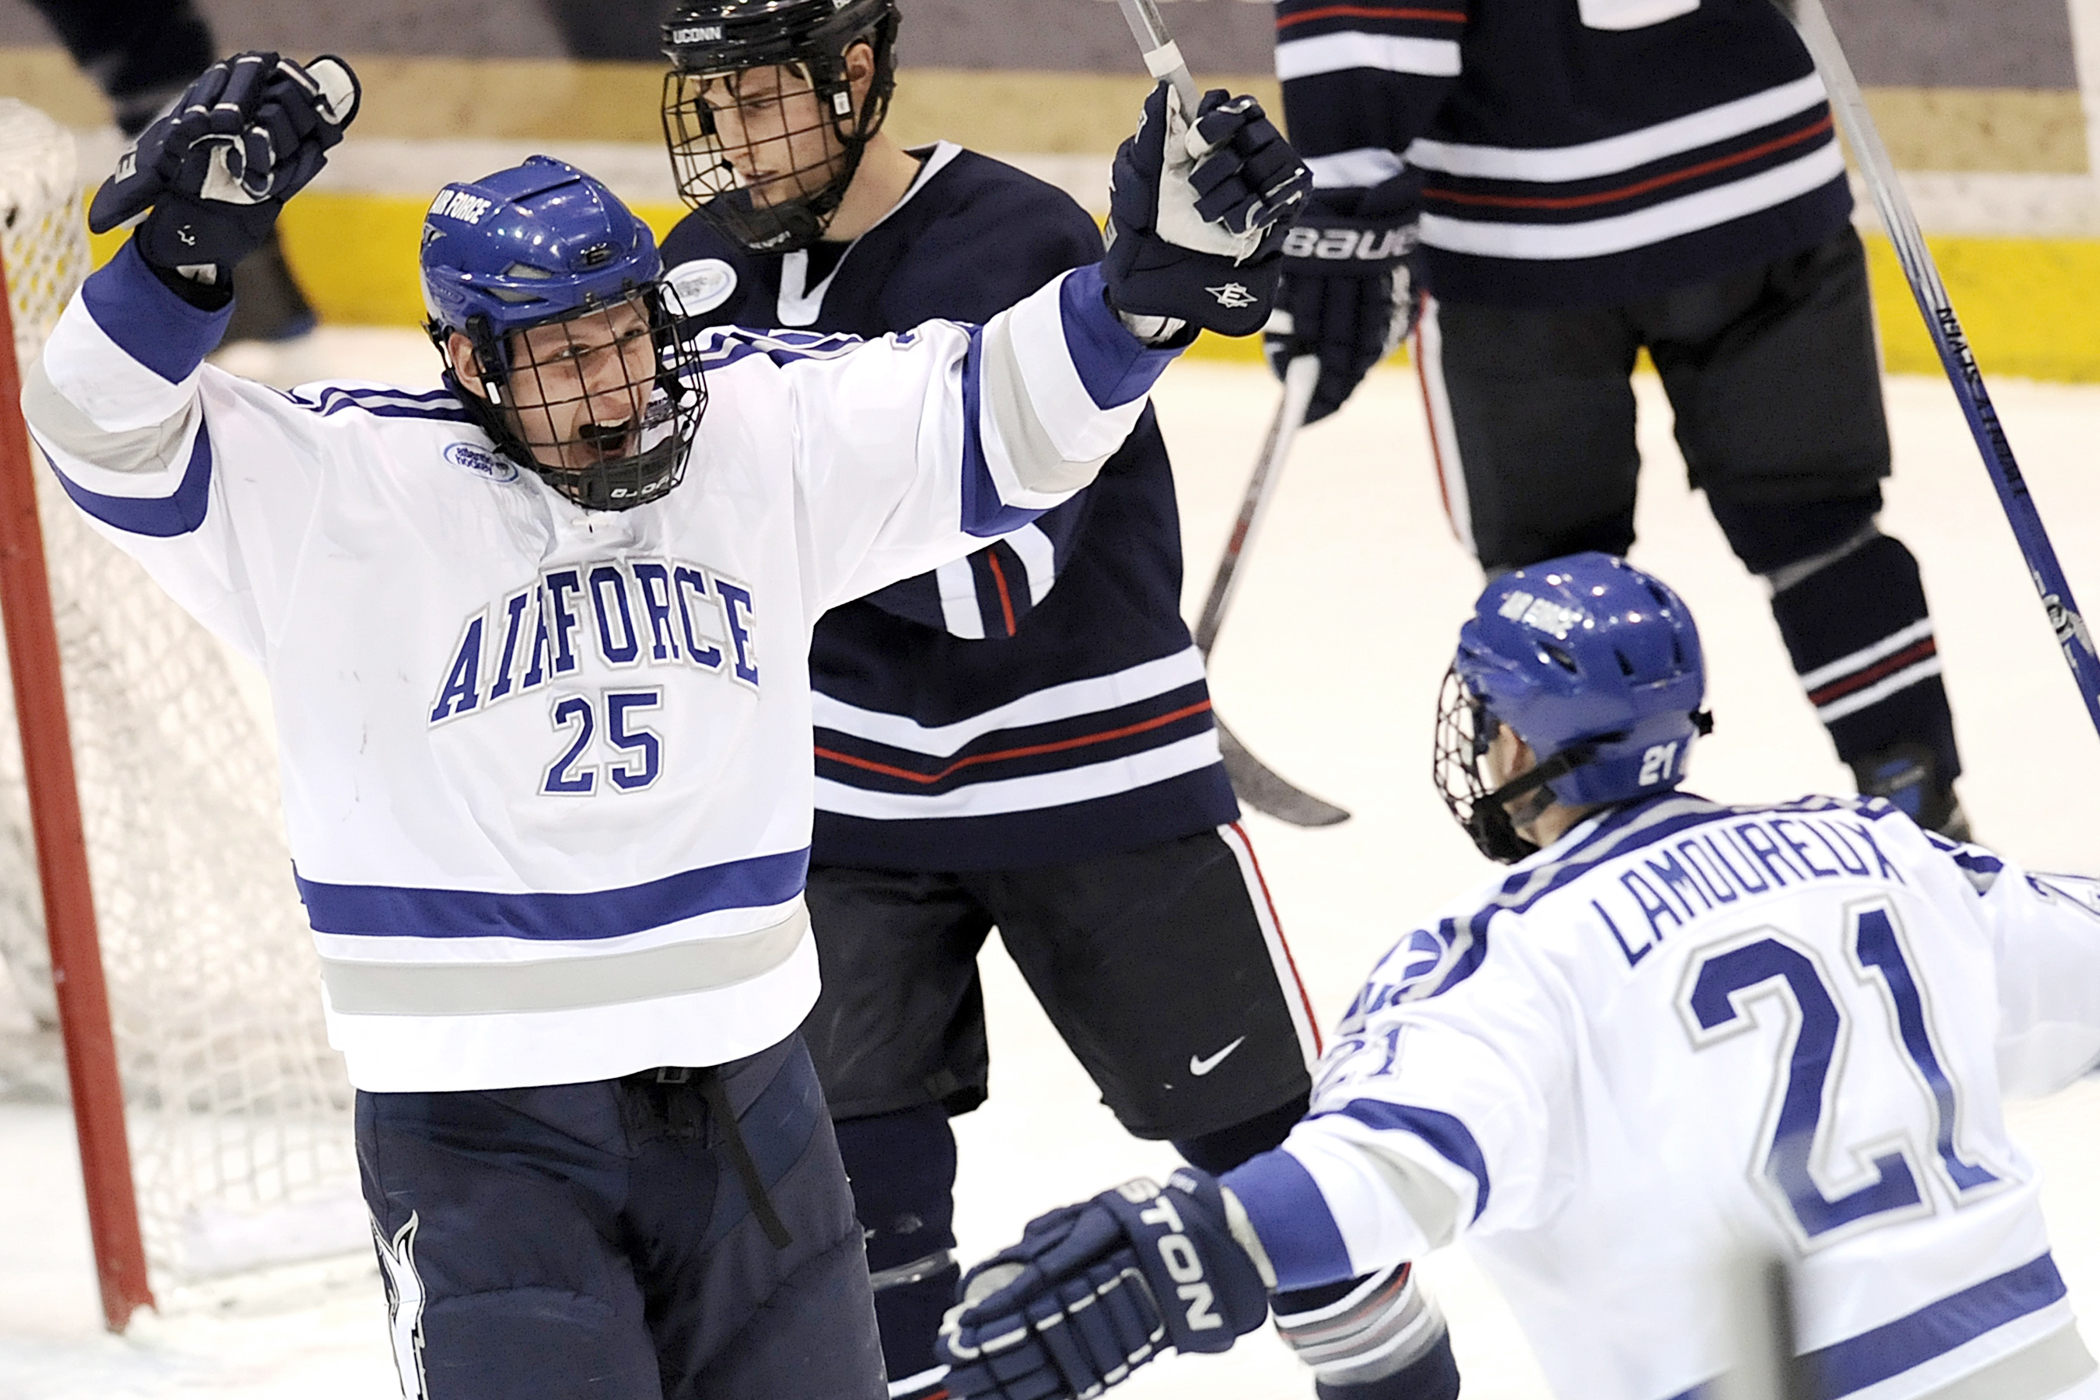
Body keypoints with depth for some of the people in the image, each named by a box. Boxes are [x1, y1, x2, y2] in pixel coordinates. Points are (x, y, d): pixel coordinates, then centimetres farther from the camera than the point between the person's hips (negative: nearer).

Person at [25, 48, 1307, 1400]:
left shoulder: (764, 435, 0)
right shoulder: (342, 491, -11)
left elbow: (998, 410, 1)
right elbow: (110, 431, -18)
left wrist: (1151, 281, -15)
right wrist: (188, 247, -34)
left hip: (743, 1088, 4)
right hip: (480, 1125, -4)